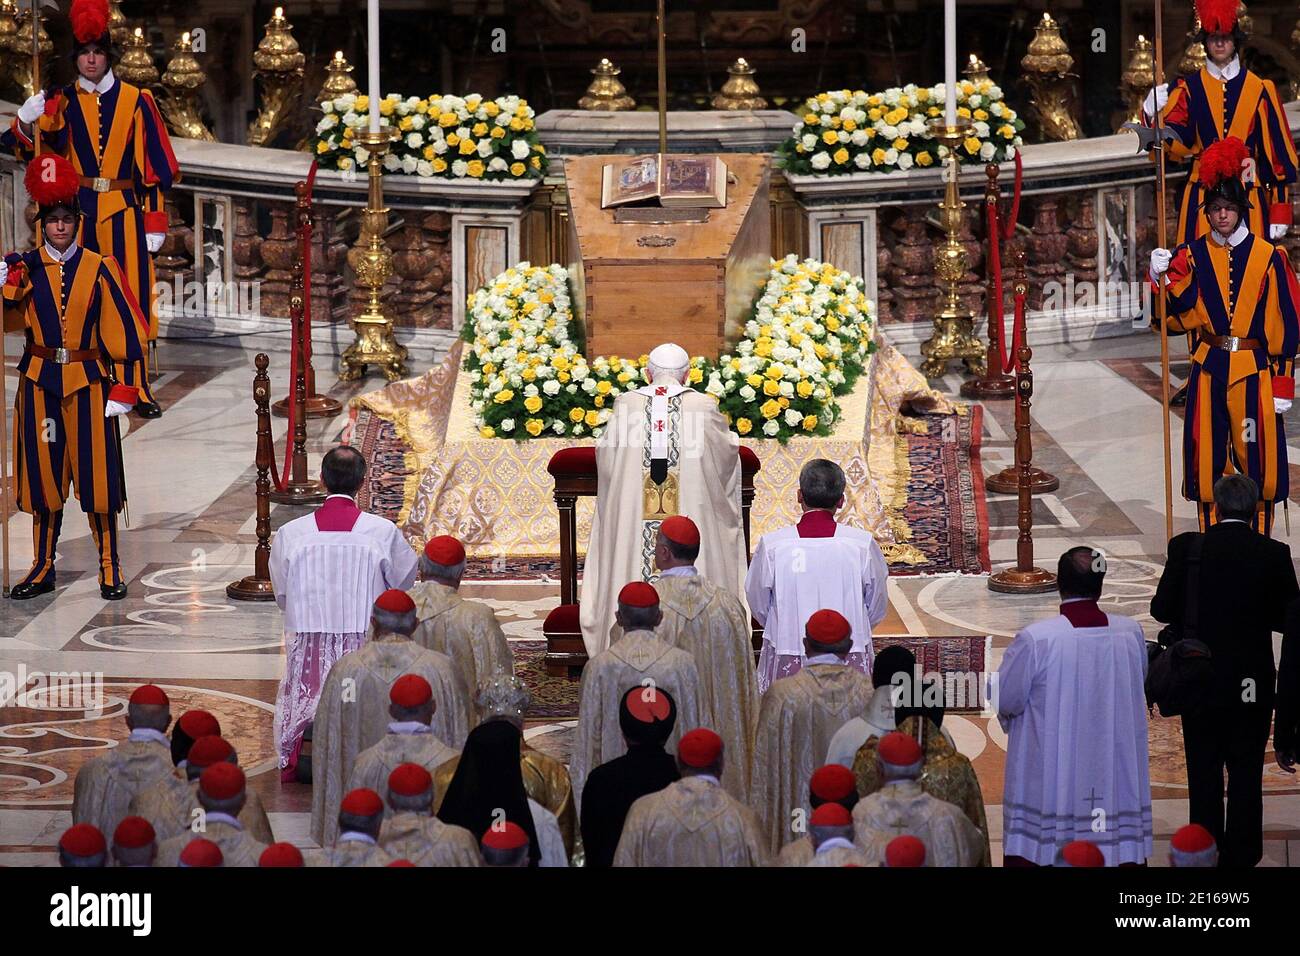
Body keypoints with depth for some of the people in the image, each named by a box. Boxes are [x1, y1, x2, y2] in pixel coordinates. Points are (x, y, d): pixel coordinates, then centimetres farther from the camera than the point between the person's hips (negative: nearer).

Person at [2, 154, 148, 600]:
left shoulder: (98, 268, 0)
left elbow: (120, 328, -1)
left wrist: (122, 387, -6)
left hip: (89, 380, -2)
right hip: (41, 381, 2)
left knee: (97, 471, -2)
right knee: (44, 471, 5)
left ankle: (110, 567, 8)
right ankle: (43, 567, 14)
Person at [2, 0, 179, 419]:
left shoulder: (136, 101, 2)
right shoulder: (61, 102, 4)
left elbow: (155, 165, 2)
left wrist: (155, 222, -2)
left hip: (124, 213, -1)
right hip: (77, 212, 1)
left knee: (131, 298, 0)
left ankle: (135, 387, 6)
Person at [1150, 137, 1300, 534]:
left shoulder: (1268, 257, -1)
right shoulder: (1193, 256, 5)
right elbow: (1180, 318, 2)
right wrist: (1168, 279, -14)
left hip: (1253, 371, -2)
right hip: (1208, 370, 2)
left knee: (1256, 458, -1)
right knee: (1209, 460, 4)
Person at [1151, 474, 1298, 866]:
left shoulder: (1186, 548, -10)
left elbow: (1162, 608, -7)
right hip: (1253, 683, 0)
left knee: (1204, 774, 12)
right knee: (1246, 774, 10)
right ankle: (1241, 856, 15)